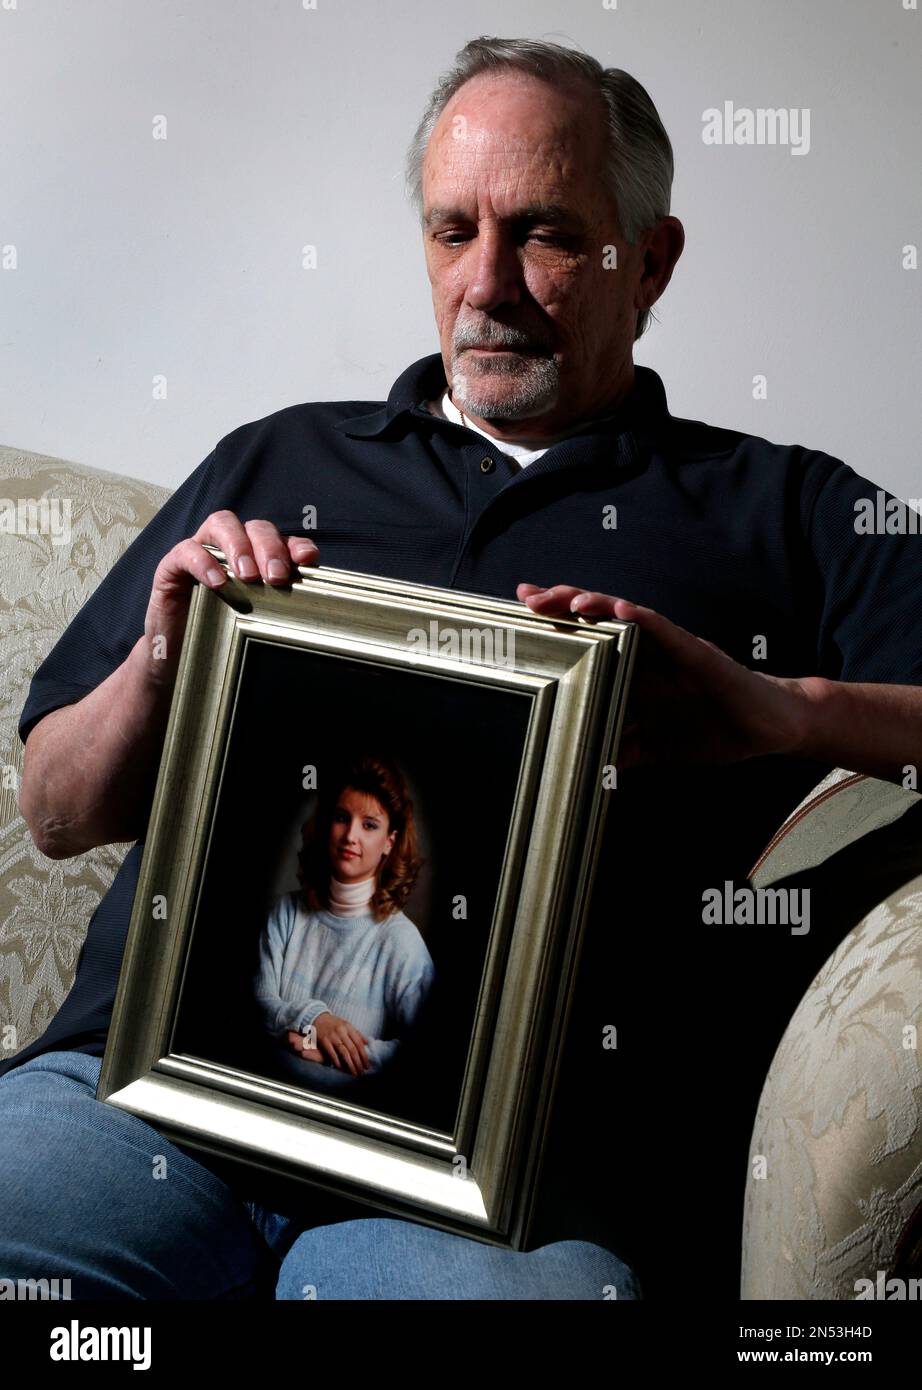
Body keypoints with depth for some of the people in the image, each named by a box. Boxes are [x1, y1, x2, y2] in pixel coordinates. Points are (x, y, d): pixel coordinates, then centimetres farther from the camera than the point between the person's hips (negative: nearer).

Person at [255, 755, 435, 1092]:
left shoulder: (401, 941, -6)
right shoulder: (288, 910, 8)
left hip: (347, 1101, -3)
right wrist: (312, 1019, -17)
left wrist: (327, 1052, -15)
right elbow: (261, 1000, 2)